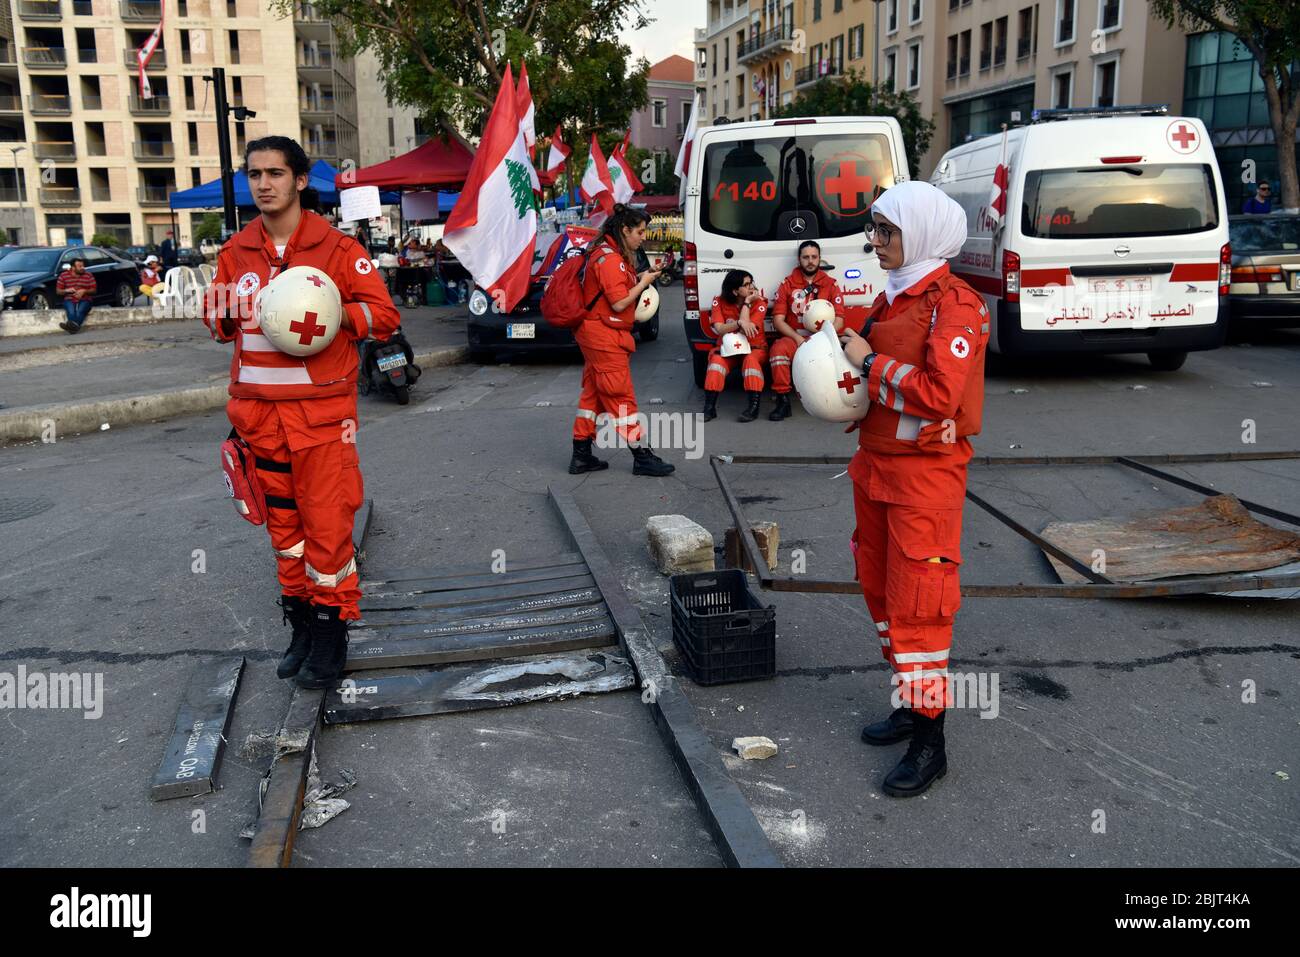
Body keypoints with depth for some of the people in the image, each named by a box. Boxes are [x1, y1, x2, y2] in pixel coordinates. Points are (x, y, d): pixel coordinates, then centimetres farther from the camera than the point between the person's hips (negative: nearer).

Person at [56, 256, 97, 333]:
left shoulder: (88, 276, 9)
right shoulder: (63, 275, 9)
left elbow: (94, 290, 8)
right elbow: (58, 291, 12)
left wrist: (84, 291, -12)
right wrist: (67, 290, -10)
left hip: (85, 300, -1)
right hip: (69, 300, 1)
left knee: (80, 311, -36)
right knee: (71, 311, -34)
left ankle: (73, 325, -61)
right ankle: (74, 327, -60)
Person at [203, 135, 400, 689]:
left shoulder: (337, 248, -2)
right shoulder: (235, 253, 9)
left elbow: (384, 315, -2)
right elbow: (217, 323, 17)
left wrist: (336, 313, -20)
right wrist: (224, 313, -6)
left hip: (322, 411, -4)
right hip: (259, 411, 4)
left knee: (327, 524, -3)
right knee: (283, 522, 11)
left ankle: (331, 628, 10)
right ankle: (300, 624, 24)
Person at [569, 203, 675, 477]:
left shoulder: (606, 254, 15)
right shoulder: (610, 259, -17)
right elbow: (619, 303, -21)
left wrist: (638, 279, 3)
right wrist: (643, 283, -10)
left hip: (595, 334, 11)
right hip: (605, 336, -11)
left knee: (593, 393, 12)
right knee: (621, 396, -5)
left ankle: (581, 456, 16)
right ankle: (642, 457, 0)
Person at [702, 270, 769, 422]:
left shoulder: (759, 303, -7)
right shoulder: (719, 302, -4)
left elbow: (746, 330, -20)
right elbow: (719, 329, -17)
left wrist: (747, 303, -19)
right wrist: (739, 323, -33)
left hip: (754, 348, -1)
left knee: (751, 360, -35)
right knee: (717, 359, -31)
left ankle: (754, 406, -36)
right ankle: (710, 407, -33)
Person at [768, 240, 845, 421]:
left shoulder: (830, 285, 8)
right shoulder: (787, 284, 7)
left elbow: (839, 320, 1)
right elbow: (778, 320, 1)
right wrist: (797, 338, -14)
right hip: (793, 337, 0)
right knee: (779, 348, -34)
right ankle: (783, 402, -24)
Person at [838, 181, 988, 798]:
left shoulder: (953, 304, -15)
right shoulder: (892, 297, 13)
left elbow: (940, 394, -25)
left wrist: (870, 363, -17)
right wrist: (849, 358, 3)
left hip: (925, 473, -9)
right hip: (876, 463, 9)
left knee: (917, 605, -6)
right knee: (881, 590, 16)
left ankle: (929, 742, 6)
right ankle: (909, 704, 33)